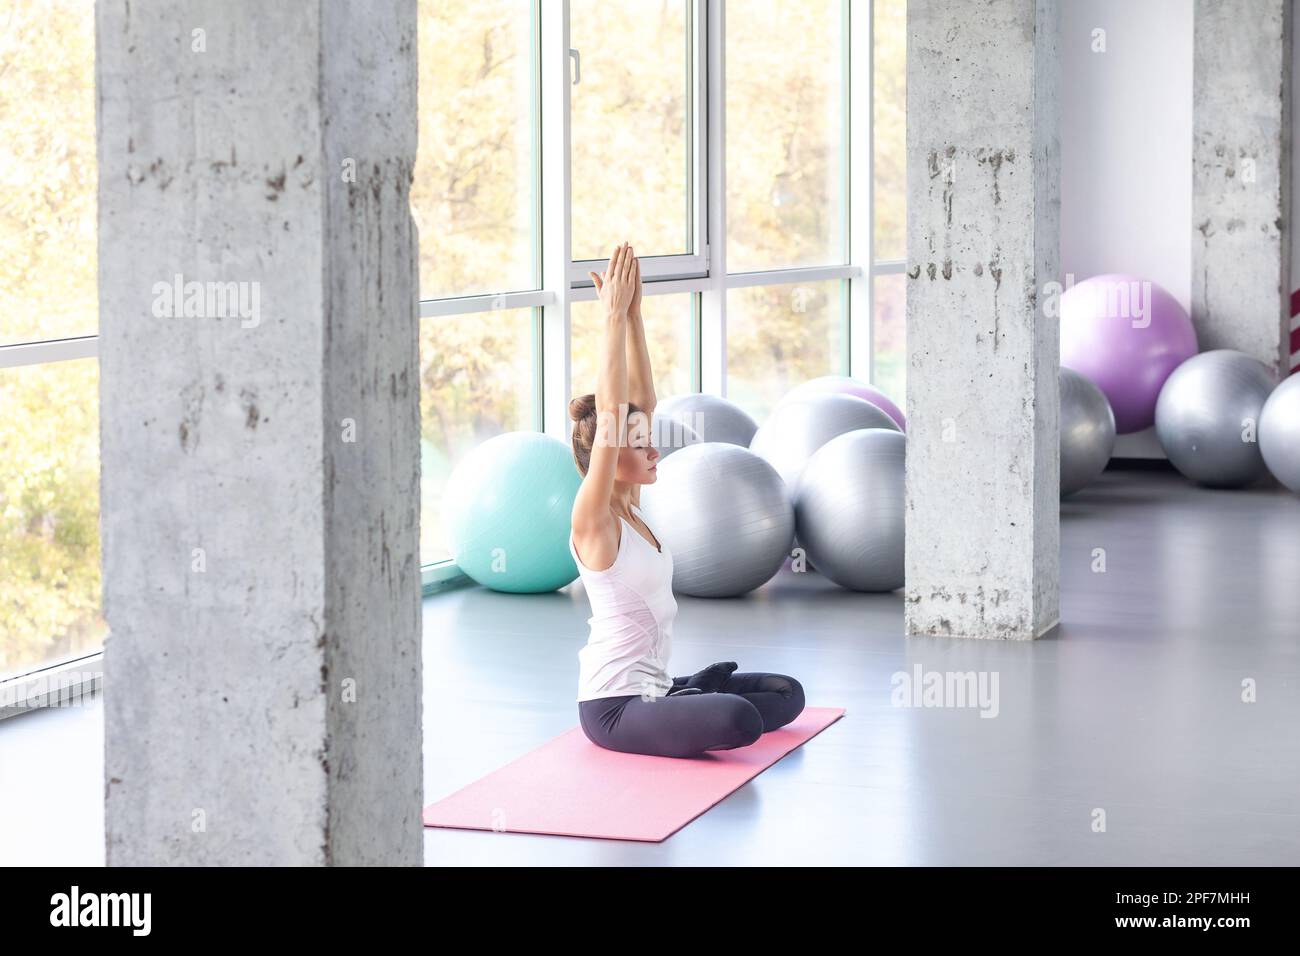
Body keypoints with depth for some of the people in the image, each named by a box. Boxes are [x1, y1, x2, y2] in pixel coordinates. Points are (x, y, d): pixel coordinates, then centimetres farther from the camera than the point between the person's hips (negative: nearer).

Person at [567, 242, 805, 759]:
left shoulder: (629, 508, 6)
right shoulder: (593, 523, -18)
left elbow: (643, 399, 4)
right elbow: (610, 417, -28)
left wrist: (633, 312, -3)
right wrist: (613, 317, -27)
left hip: (651, 688, 9)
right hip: (614, 707, -9)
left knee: (787, 693, 12)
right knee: (740, 720, -31)